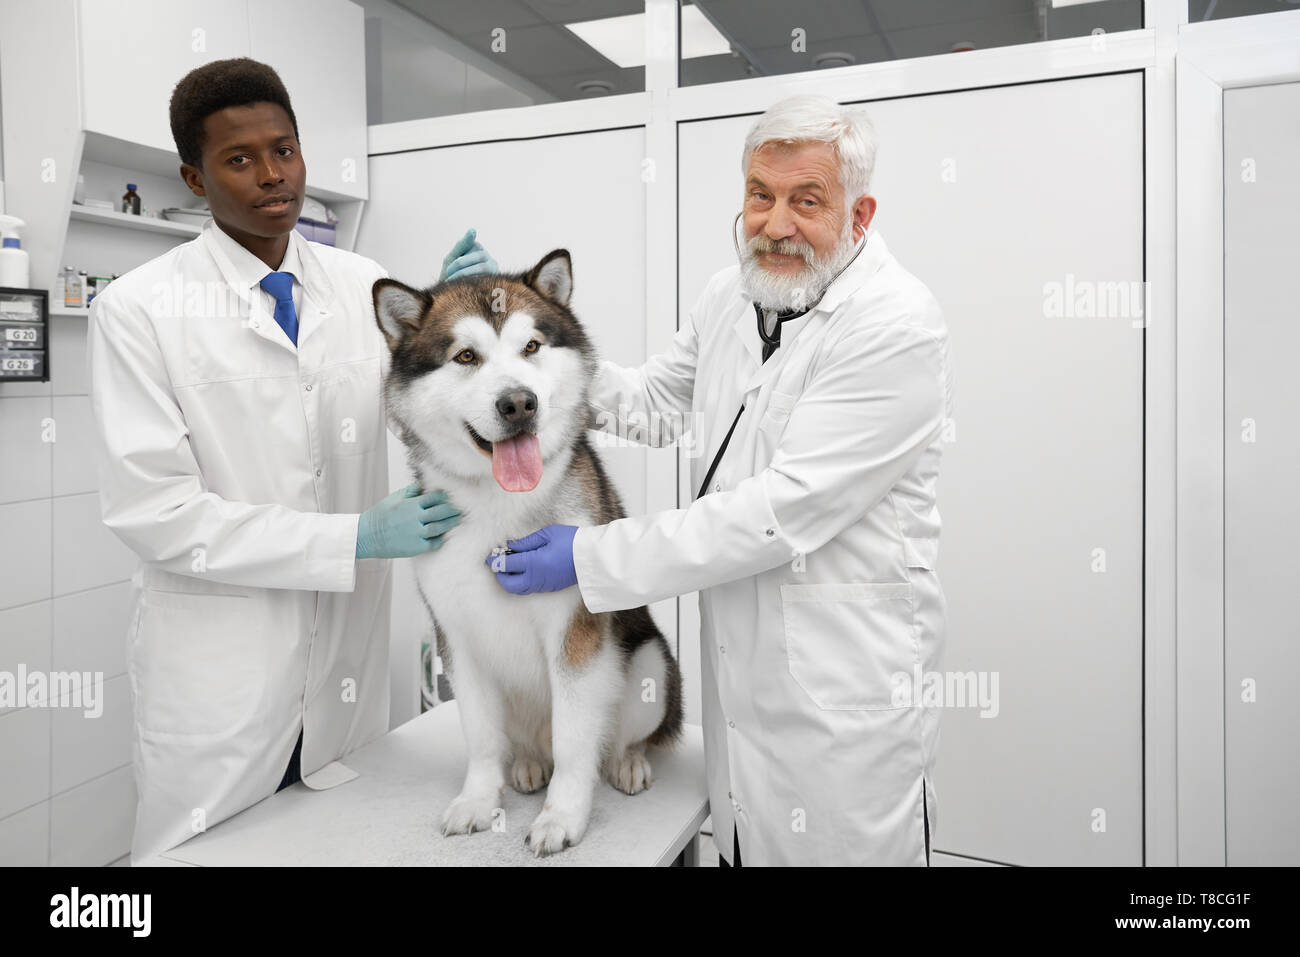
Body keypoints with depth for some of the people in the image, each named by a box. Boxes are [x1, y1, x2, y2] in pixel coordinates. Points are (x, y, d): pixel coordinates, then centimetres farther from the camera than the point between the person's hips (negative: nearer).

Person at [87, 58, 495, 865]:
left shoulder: (366, 286, 2)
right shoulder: (139, 309, -8)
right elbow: (154, 511, -14)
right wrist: (356, 537, -20)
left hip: (350, 660, 4)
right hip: (218, 677, -3)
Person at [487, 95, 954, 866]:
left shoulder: (898, 326, -20)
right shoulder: (731, 296, 5)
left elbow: (782, 512, -26)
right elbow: (653, 404, 16)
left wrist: (591, 558, -21)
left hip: (845, 699, -6)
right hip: (739, 679, 7)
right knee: (743, 846, 21)